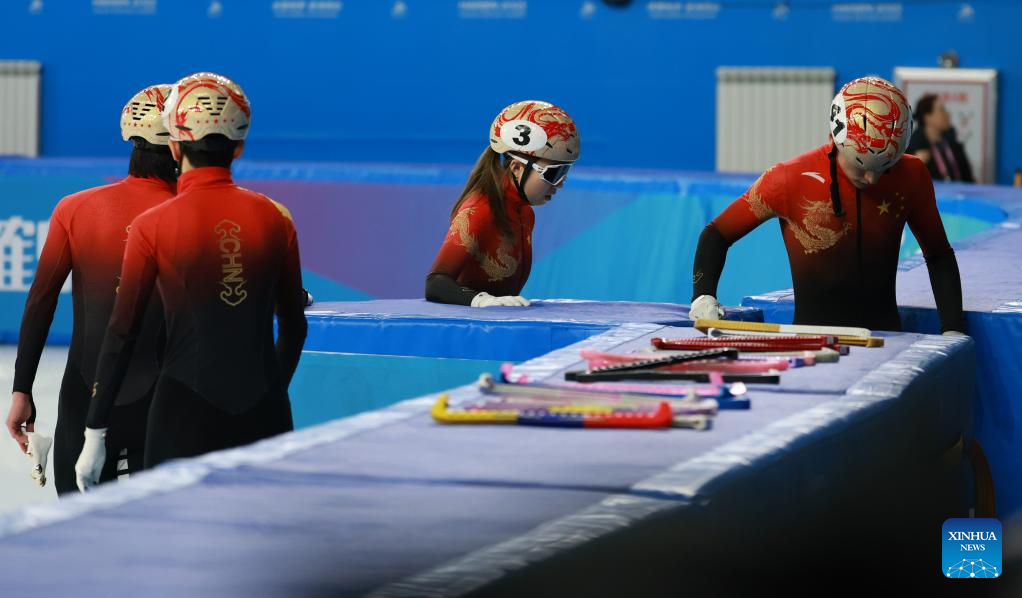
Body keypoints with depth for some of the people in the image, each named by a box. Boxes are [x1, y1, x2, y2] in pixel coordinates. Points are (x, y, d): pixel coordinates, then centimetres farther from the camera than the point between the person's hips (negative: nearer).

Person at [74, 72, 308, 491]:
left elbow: (123, 333, -4)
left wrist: (94, 434, 2)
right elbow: (294, 327, 11)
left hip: (185, 412, -3)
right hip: (264, 413, 3)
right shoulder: (274, 218, 3)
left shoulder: (153, 226, -5)